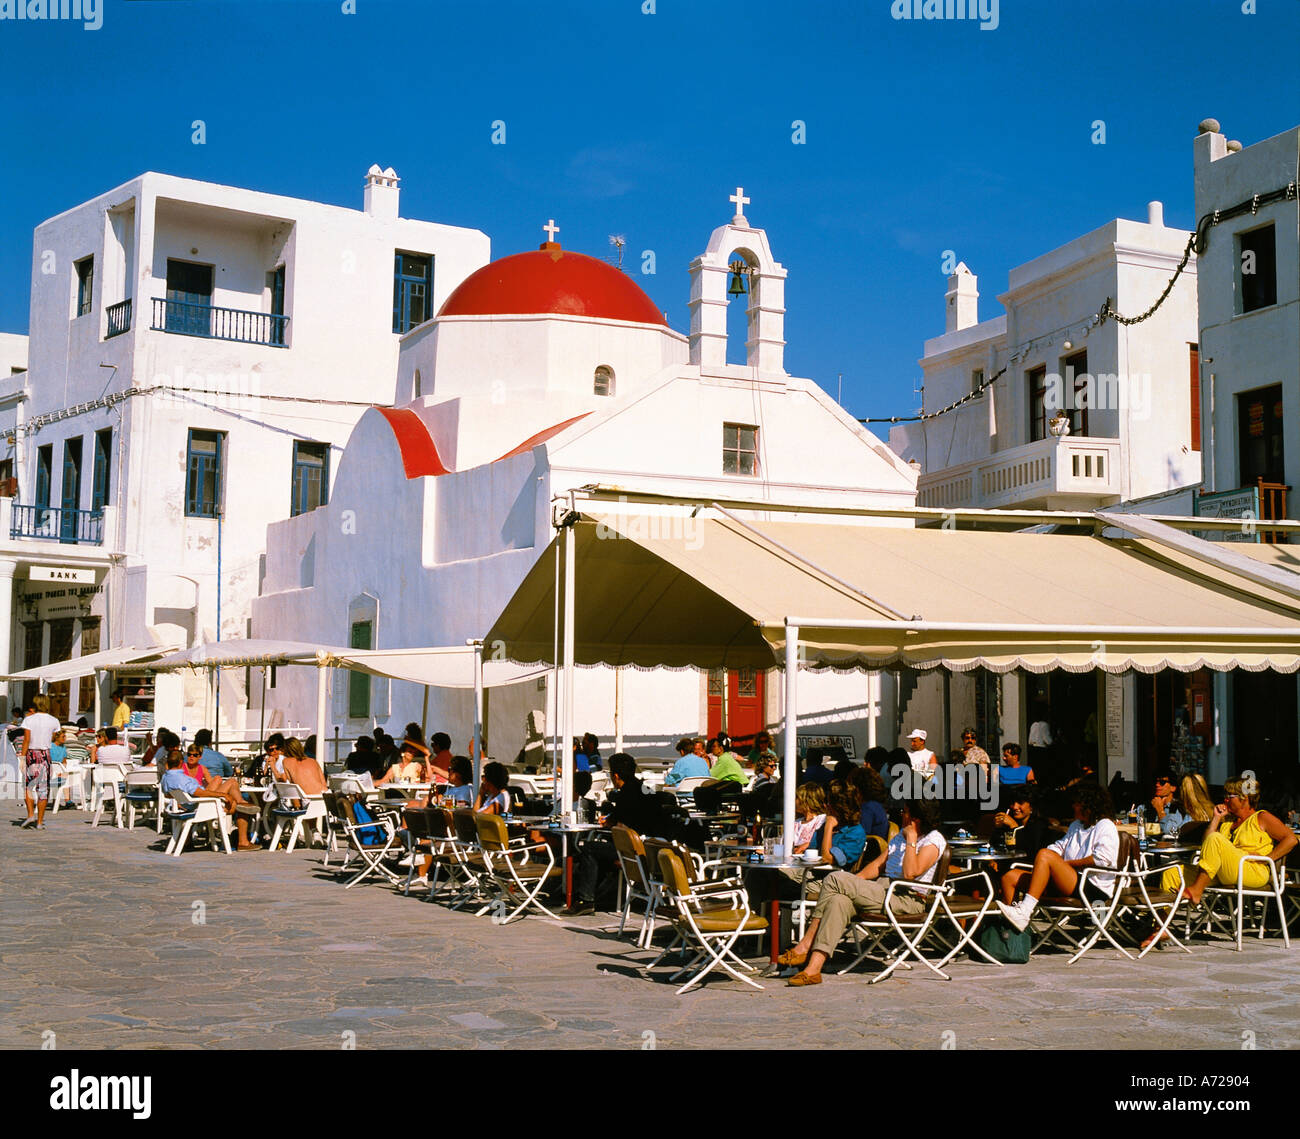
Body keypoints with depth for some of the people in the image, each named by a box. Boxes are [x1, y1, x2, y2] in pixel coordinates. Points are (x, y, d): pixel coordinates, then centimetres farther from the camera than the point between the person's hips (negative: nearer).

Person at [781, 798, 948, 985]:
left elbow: (910, 873, -21)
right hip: (882, 890, 8)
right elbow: (879, 864, 22)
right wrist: (854, 881, 6)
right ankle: (813, 968, -30)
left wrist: (911, 840, -13)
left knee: (835, 879, -19)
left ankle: (805, 946, -11)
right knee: (839, 901, -24)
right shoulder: (901, 834, 23)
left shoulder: (934, 841, -6)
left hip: (903, 899, -8)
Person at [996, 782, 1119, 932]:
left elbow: (1102, 859, -15)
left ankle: (1024, 912, -38)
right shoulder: (1076, 825, 28)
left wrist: (1068, 863, -9)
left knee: (1044, 855, -30)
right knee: (1010, 877, -5)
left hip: (1093, 888, -9)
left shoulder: (1105, 826, 0)